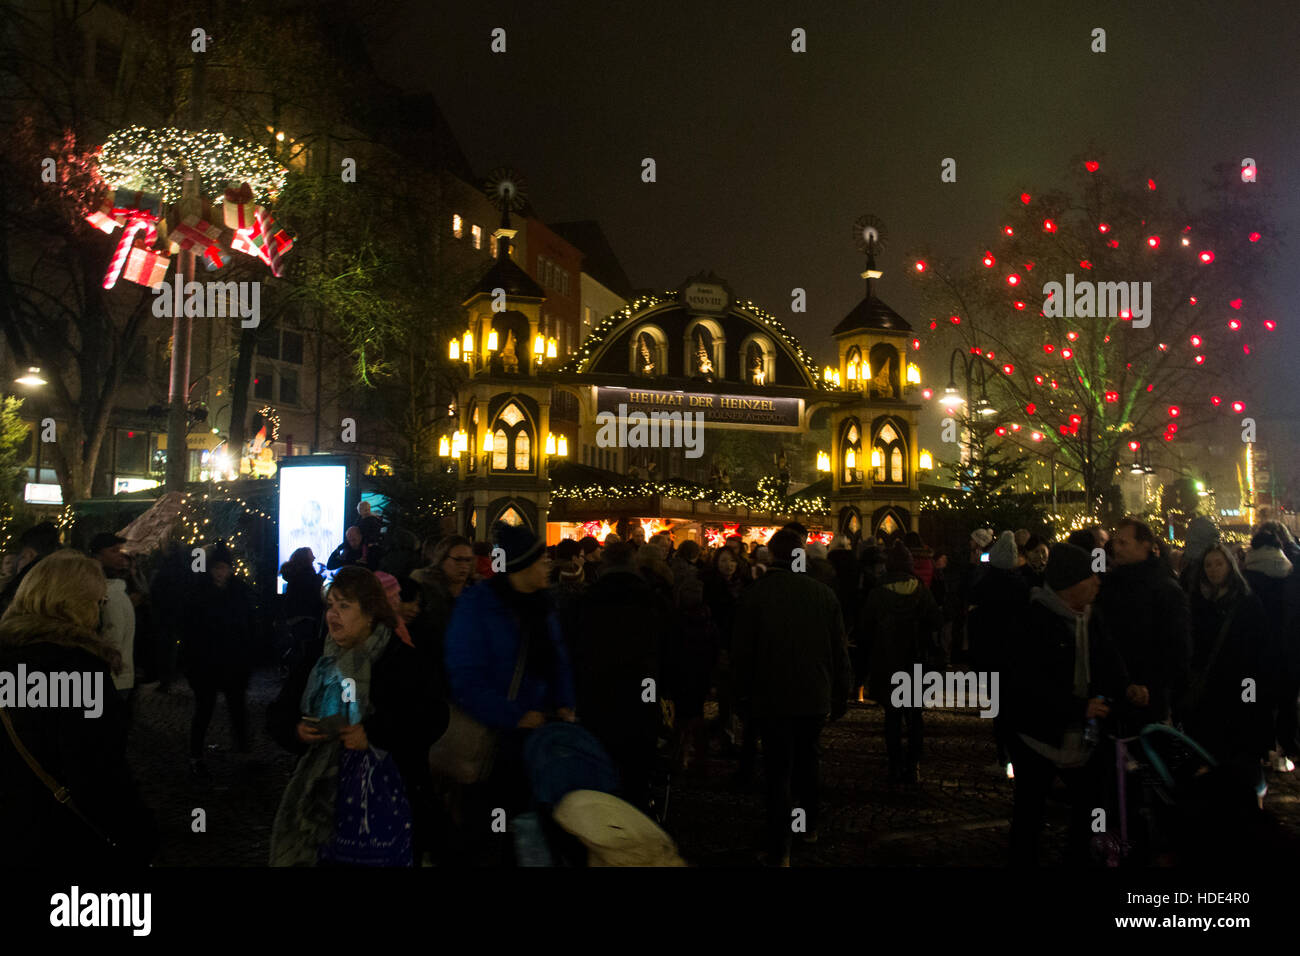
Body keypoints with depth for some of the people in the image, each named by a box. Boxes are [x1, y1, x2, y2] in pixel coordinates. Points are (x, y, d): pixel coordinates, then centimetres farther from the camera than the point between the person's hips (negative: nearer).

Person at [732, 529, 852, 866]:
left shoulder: (753, 595, -11)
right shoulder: (824, 594, -5)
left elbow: (741, 652, -6)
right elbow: (839, 651, 1)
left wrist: (744, 695, 6)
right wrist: (840, 696, 10)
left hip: (772, 698, -3)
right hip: (816, 696, 3)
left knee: (778, 771, 2)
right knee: (806, 758, 23)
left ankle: (779, 851, 3)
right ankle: (809, 825, 39)